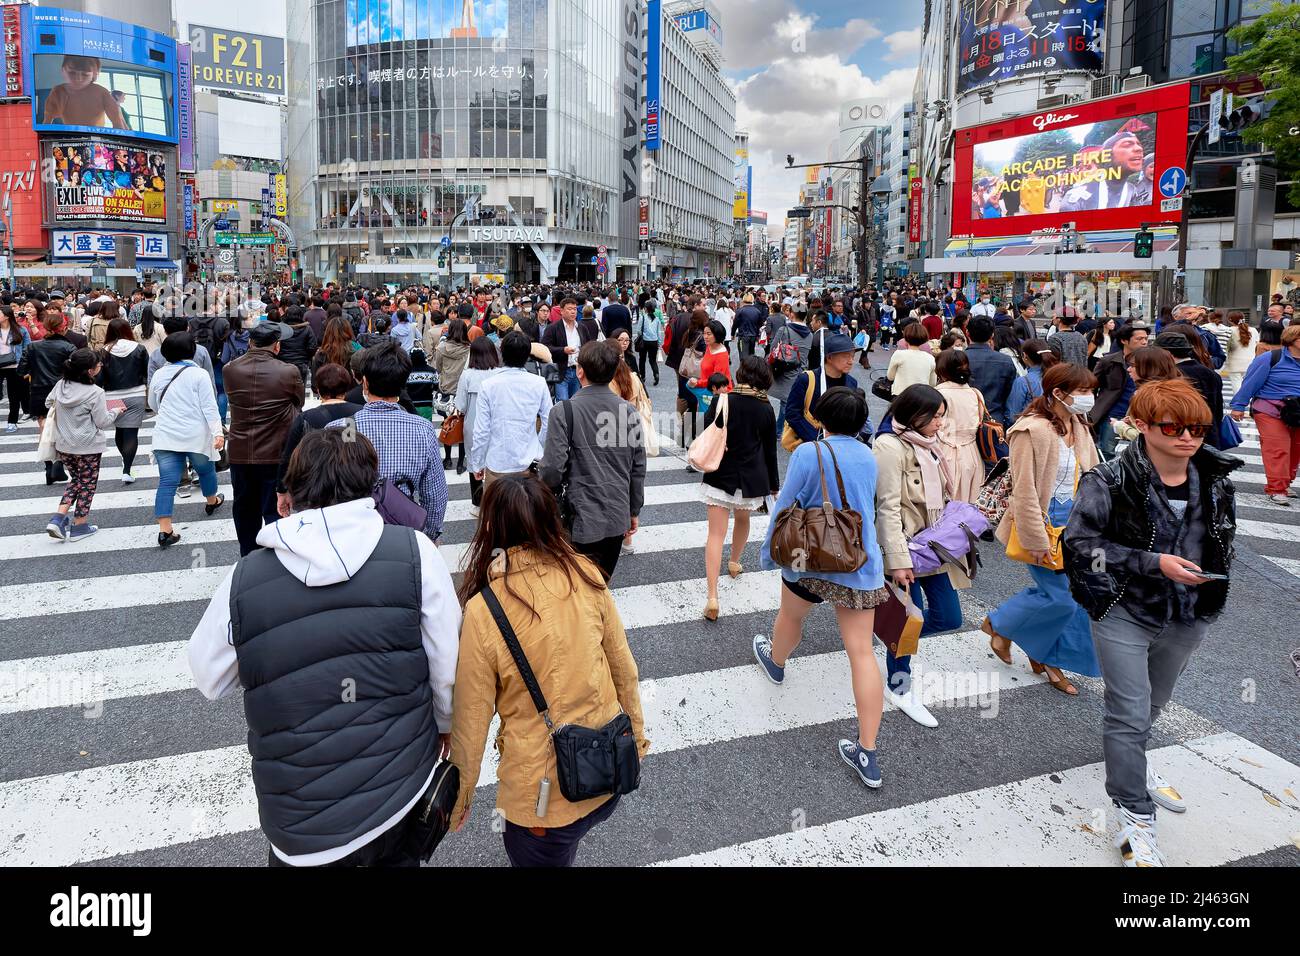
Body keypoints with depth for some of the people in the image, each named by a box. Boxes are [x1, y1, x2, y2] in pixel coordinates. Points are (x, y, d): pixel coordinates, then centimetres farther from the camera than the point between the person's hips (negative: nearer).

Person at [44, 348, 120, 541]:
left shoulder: (60, 385, -2)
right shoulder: (95, 393, -20)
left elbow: (48, 403, 17)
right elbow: (103, 422, -14)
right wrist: (116, 412, 3)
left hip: (63, 445, 6)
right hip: (88, 447, -6)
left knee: (75, 479, 22)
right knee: (87, 483, 10)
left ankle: (58, 518, 9)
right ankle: (80, 526, 17)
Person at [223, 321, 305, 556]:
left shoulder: (230, 370, -6)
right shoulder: (289, 372, -16)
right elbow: (300, 401, 0)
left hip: (239, 454, 4)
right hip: (276, 453, -4)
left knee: (245, 509, 19)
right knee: (275, 510, 5)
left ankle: (248, 558, 33)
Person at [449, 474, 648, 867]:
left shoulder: (483, 612, -19)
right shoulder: (586, 575, -9)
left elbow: (471, 719, -10)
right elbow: (624, 668, 1)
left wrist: (461, 796, 6)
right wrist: (636, 735, 17)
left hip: (543, 794, -3)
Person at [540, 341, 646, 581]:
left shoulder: (564, 411, -13)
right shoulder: (629, 411, 1)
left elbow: (553, 468, -16)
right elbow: (638, 466, 5)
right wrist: (634, 511, 17)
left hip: (582, 519, -4)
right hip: (618, 517, 5)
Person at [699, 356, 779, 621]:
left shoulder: (721, 402, -9)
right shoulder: (766, 410, -3)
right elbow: (770, 451, 4)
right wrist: (774, 485, 14)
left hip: (720, 476, -2)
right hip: (751, 478, 2)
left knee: (716, 535, -4)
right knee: (743, 520, 31)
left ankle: (712, 597, -14)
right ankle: (735, 563, 53)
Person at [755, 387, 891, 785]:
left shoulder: (809, 452, -12)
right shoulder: (869, 457, 5)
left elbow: (785, 508, -8)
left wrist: (769, 554, 5)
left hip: (812, 560, -3)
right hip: (862, 565, 4)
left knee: (791, 615, 28)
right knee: (862, 651, 0)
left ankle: (776, 662, 59)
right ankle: (867, 753, 0)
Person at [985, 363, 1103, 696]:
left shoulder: (1079, 428, 5)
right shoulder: (1033, 431, -21)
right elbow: (1025, 492, -20)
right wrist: (1037, 541, -18)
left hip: (1072, 524, 8)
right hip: (1045, 525, -8)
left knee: (1074, 597, 10)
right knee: (1060, 597, -4)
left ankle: (1045, 657, 27)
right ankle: (1000, 624, 21)